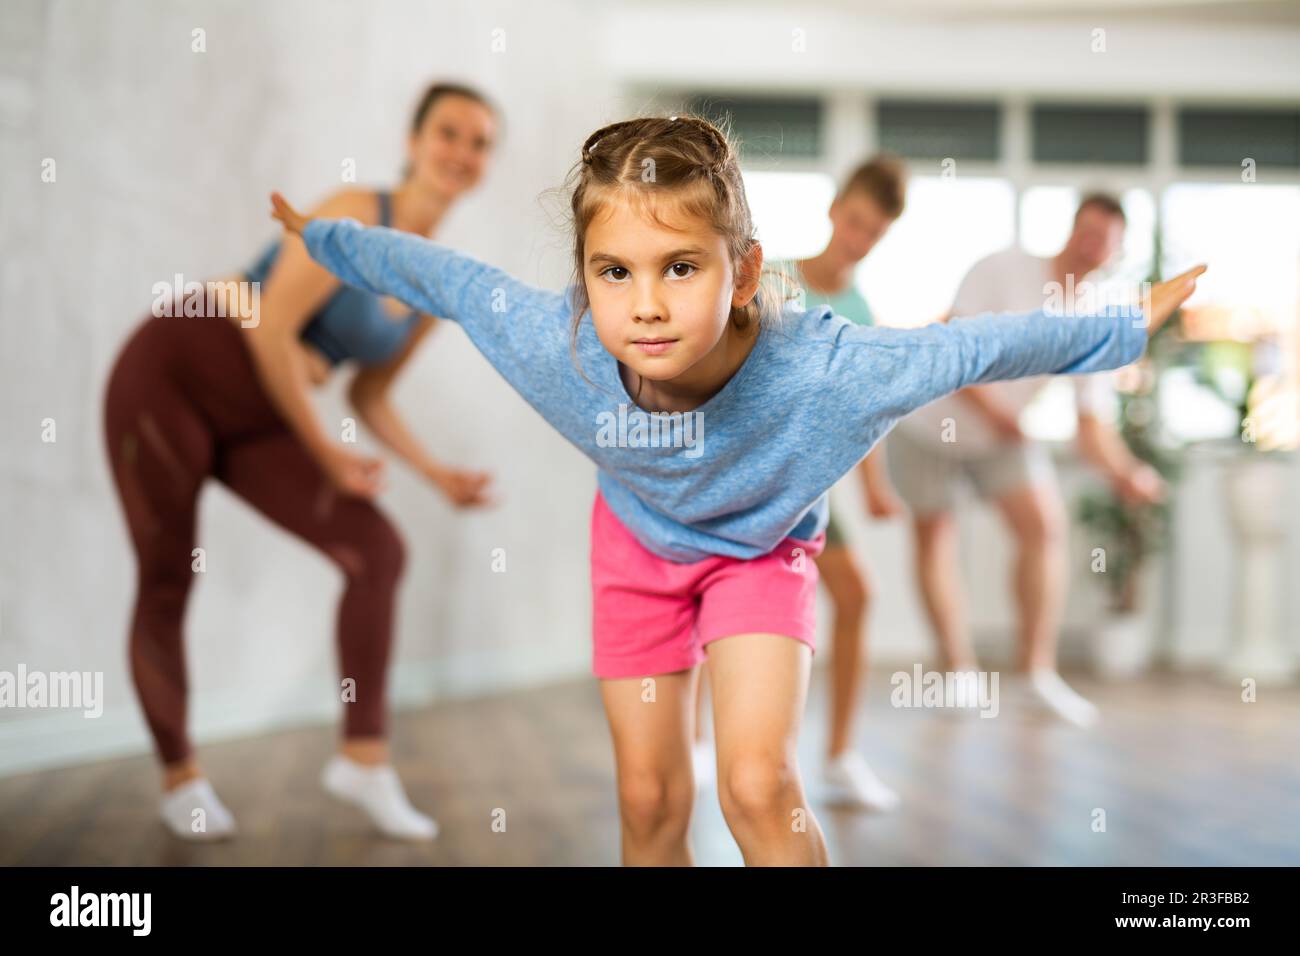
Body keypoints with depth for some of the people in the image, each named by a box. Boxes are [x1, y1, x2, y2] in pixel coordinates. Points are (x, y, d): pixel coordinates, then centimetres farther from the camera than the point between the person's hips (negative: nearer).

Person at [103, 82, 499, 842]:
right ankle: (180, 775, 18)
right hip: (171, 379, -6)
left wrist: (438, 474, 1)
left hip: (254, 423, 7)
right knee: (167, 581, 0)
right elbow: (273, 331, -21)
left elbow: (372, 394, 13)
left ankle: (365, 758, -4)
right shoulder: (356, 214, -17)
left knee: (379, 551, -9)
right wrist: (328, 454, -15)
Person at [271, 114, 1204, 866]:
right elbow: (440, 272, -18)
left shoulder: (822, 370, -43)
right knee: (651, 800, 8)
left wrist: (1130, 328, -19)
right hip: (637, 540, 2)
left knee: (758, 785, -16)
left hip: (760, 548, -2)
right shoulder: (555, 347, -37)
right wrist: (322, 234, -3)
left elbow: (981, 345, -30)